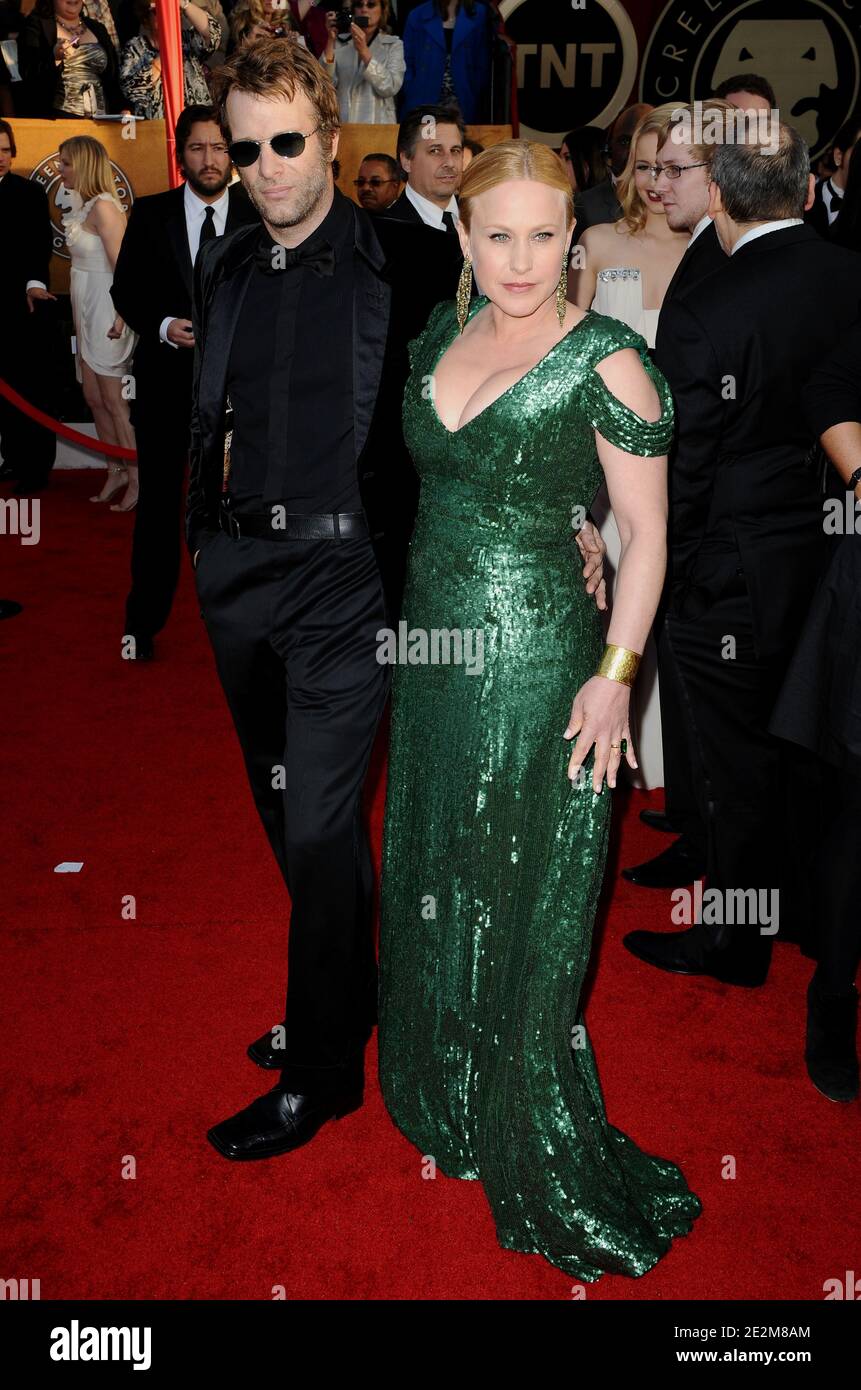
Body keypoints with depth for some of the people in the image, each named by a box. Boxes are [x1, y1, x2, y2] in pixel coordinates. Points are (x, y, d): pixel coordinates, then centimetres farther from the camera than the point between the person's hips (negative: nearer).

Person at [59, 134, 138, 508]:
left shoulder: (104, 207, -17)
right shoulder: (84, 206, 9)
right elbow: (87, 261, 8)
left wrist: (121, 318, -23)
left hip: (106, 316, -9)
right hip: (86, 312, 9)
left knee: (113, 403, -1)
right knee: (94, 399, 13)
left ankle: (138, 480, 10)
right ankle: (116, 472, 23)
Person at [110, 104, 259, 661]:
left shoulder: (261, 216, 2)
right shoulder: (150, 213, 2)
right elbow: (126, 290, 3)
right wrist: (163, 326, -14)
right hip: (166, 376, 0)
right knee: (159, 499, 7)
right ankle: (144, 621, 19)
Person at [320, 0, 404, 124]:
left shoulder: (393, 44, 8)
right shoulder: (340, 42, 12)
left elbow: (390, 88, -8)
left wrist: (364, 51, -13)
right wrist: (331, 41, -6)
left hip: (378, 124, -1)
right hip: (341, 124, 1)